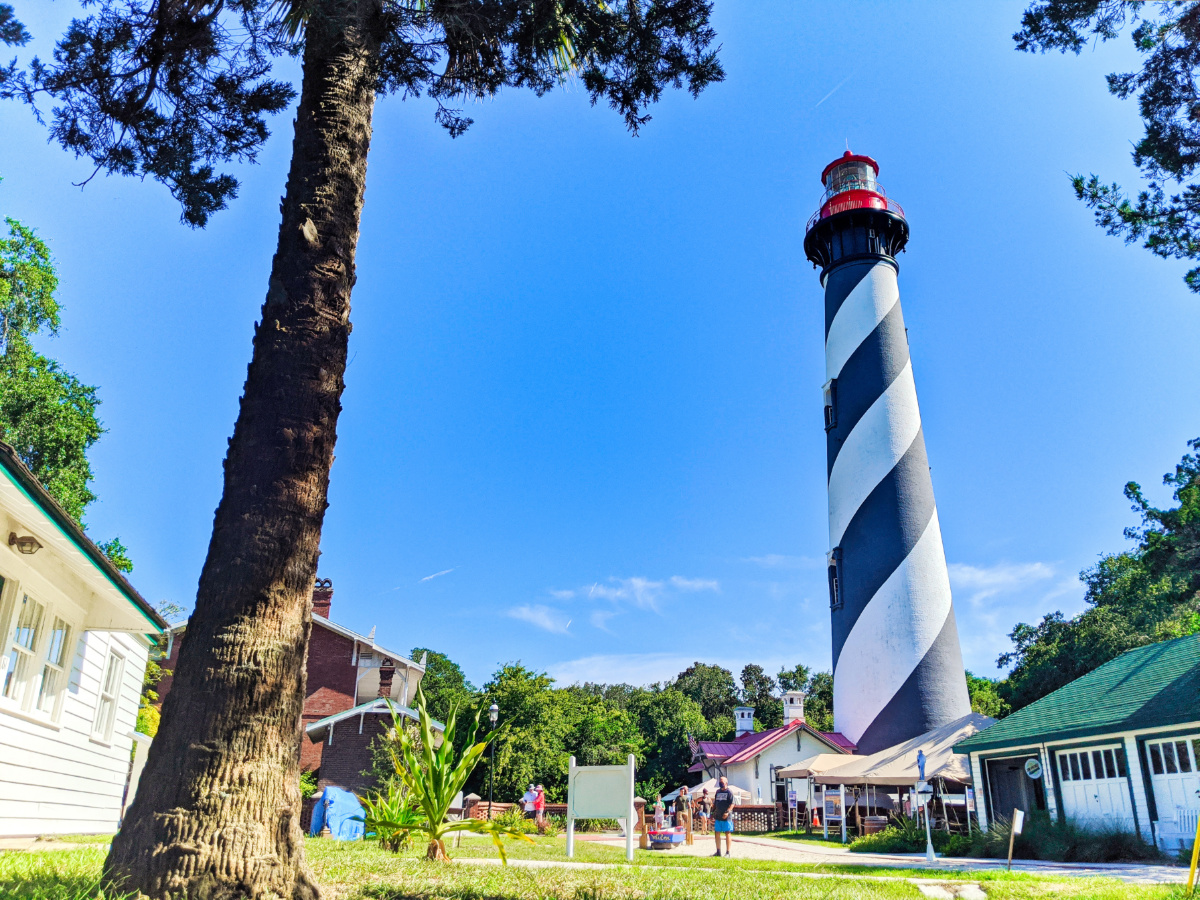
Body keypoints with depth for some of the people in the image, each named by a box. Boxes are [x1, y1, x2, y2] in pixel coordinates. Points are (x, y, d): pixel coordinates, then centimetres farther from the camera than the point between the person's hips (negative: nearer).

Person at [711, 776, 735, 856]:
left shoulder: (729, 792, -5)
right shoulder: (718, 791, 14)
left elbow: (732, 804, -12)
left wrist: (727, 812, -24)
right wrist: (713, 812, 14)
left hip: (726, 817, -7)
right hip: (718, 817, 7)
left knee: (728, 833, 0)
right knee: (717, 833, 9)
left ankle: (727, 852, 6)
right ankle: (718, 851, 18)